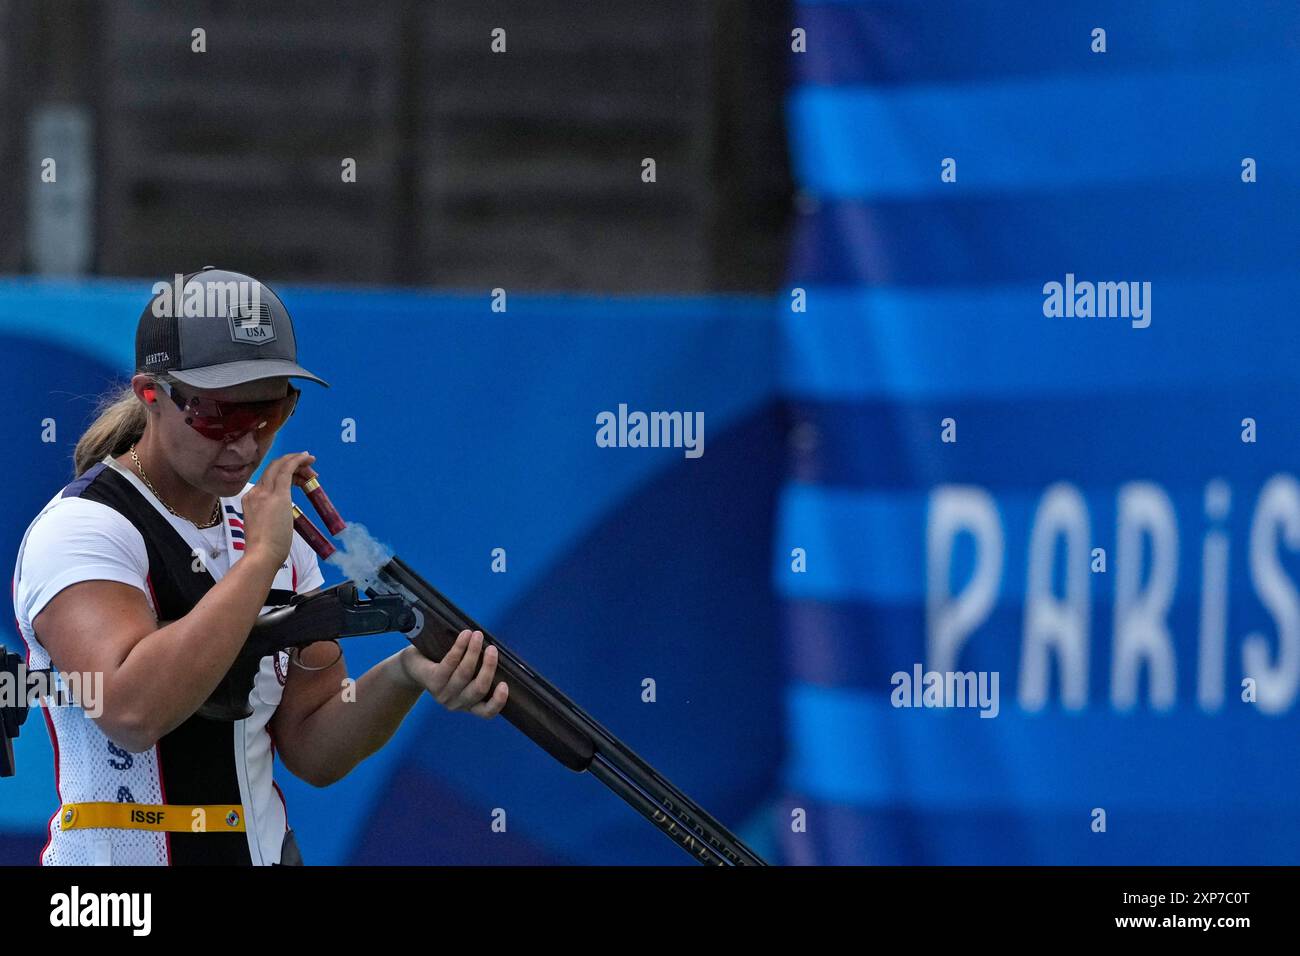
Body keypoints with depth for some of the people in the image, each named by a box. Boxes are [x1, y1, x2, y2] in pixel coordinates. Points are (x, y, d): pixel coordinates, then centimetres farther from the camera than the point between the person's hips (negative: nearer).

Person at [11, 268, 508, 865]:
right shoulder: (81, 528, -14)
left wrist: (405, 676, -12)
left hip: (267, 853, 6)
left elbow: (312, 751, 5)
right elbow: (132, 710, -31)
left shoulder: (272, 526, 6)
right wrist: (261, 557, -25)